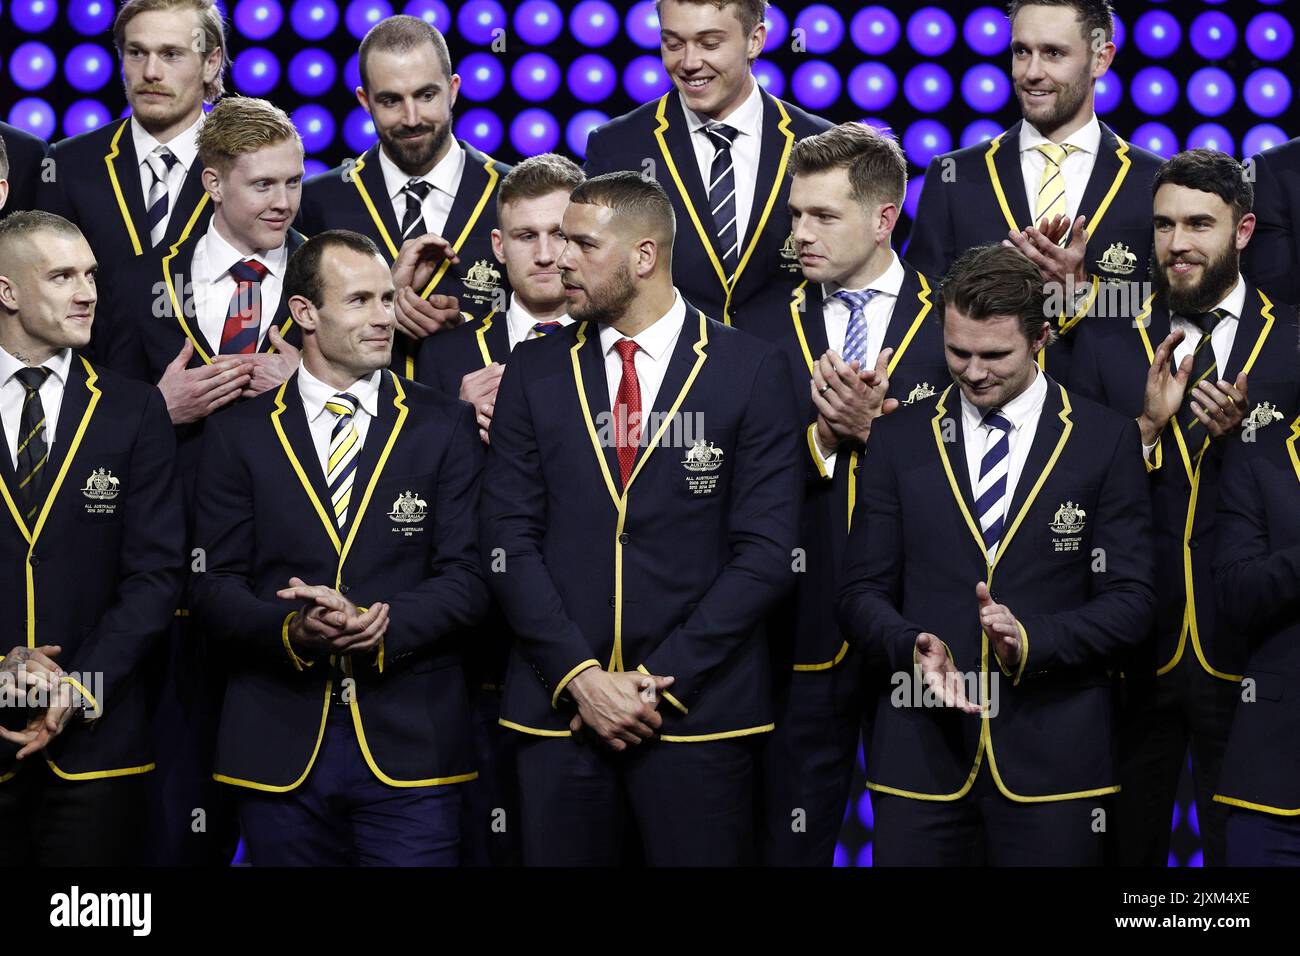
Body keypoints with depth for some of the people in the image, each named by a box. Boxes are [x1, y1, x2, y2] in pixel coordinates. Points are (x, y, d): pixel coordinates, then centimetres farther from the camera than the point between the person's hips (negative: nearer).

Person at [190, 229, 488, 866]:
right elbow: (216, 585, 2)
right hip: (278, 745, 1)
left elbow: (467, 575, 0)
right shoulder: (238, 436, 8)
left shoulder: (447, 427, 7)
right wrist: (293, 631, -18)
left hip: (409, 743, 0)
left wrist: (382, 626, -18)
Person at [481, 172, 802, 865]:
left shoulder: (752, 372, 0)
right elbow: (509, 540, 3)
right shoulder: (534, 372, 8)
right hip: (559, 705, 2)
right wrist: (580, 677, -8)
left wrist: (661, 679, -10)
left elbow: (765, 551, -5)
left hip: (698, 710, -2)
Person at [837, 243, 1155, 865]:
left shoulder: (1106, 441, 3)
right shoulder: (898, 440, 9)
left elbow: (1129, 600, 0)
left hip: (1053, 760, -1)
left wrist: (1030, 639, -17)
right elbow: (863, 592, 8)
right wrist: (913, 645, -13)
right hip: (920, 750, 1)